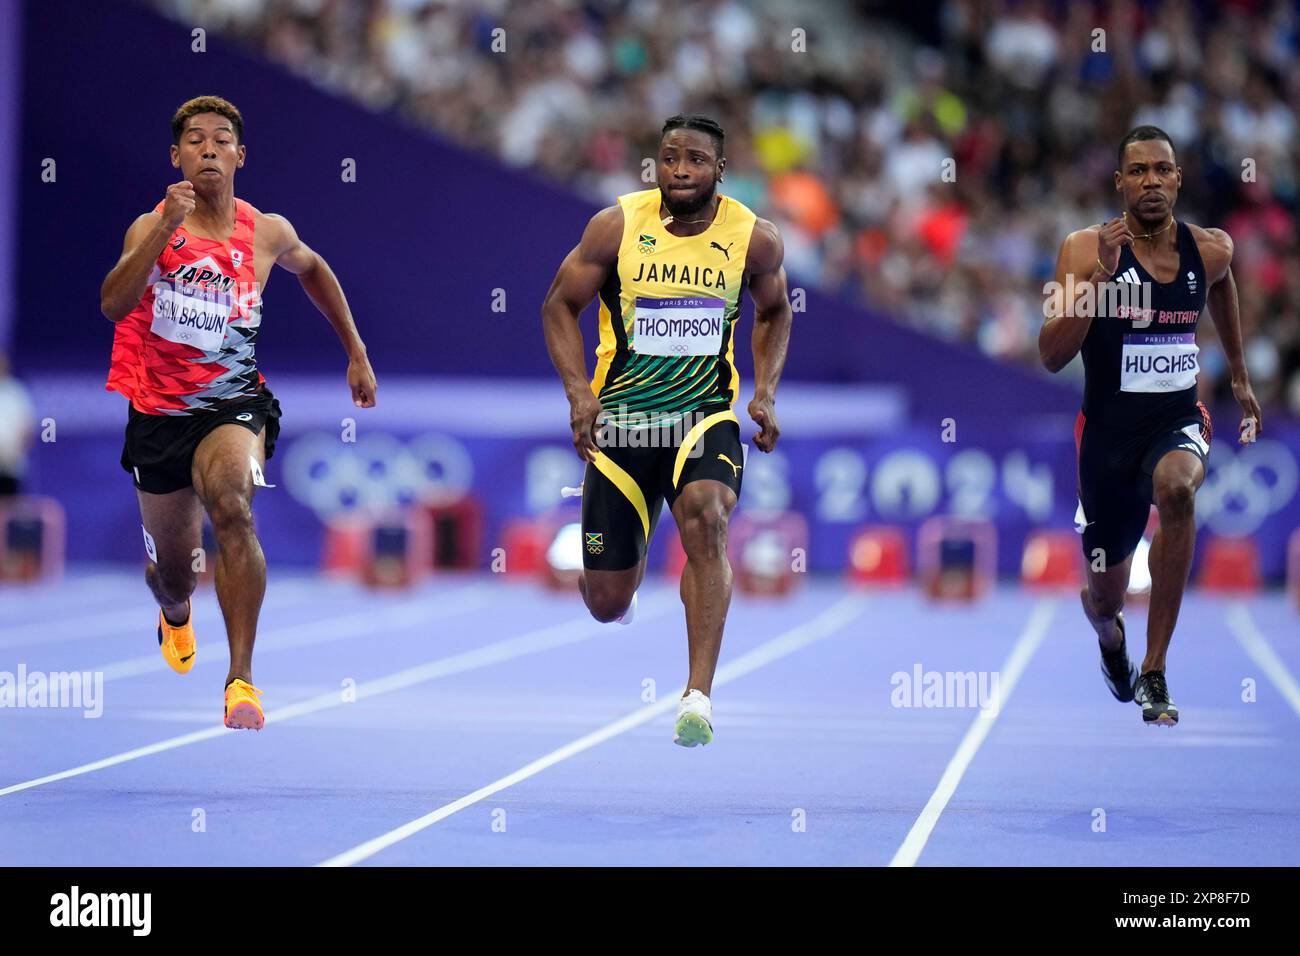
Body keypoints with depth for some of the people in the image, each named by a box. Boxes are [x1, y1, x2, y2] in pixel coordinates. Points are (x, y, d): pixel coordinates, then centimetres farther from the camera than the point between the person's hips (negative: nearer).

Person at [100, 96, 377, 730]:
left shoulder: (267, 233, -1)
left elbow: (310, 268, 23)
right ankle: (175, 616, 56)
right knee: (173, 572, 15)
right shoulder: (152, 229, -8)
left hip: (234, 402, -1)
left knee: (231, 506, -33)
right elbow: (113, 305, -26)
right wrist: (166, 227, -34)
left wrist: (356, 352, 23)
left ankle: (242, 679, -34)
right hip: (158, 410, 1)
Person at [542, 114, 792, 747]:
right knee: (607, 604, 2)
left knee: (706, 518, -33)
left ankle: (698, 695, -31)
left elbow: (774, 312, 15)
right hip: (621, 419, 0)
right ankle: (618, 570, 45)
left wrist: (766, 393, 3)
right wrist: (579, 392, -10)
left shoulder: (755, 238, -5)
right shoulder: (617, 226, -8)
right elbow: (560, 305, 3)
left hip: (706, 415, 0)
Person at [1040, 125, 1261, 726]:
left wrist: (1240, 377, 31)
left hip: (1178, 420, 1)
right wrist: (1101, 274, -28)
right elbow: (1051, 356, -19)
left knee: (1176, 488, -37)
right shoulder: (1086, 248, -12)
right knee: (1105, 595, 12)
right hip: (1108, 429, -1)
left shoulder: (1209, 250, -1)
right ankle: (1110, 640, 56)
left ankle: (1154, 672, -28)